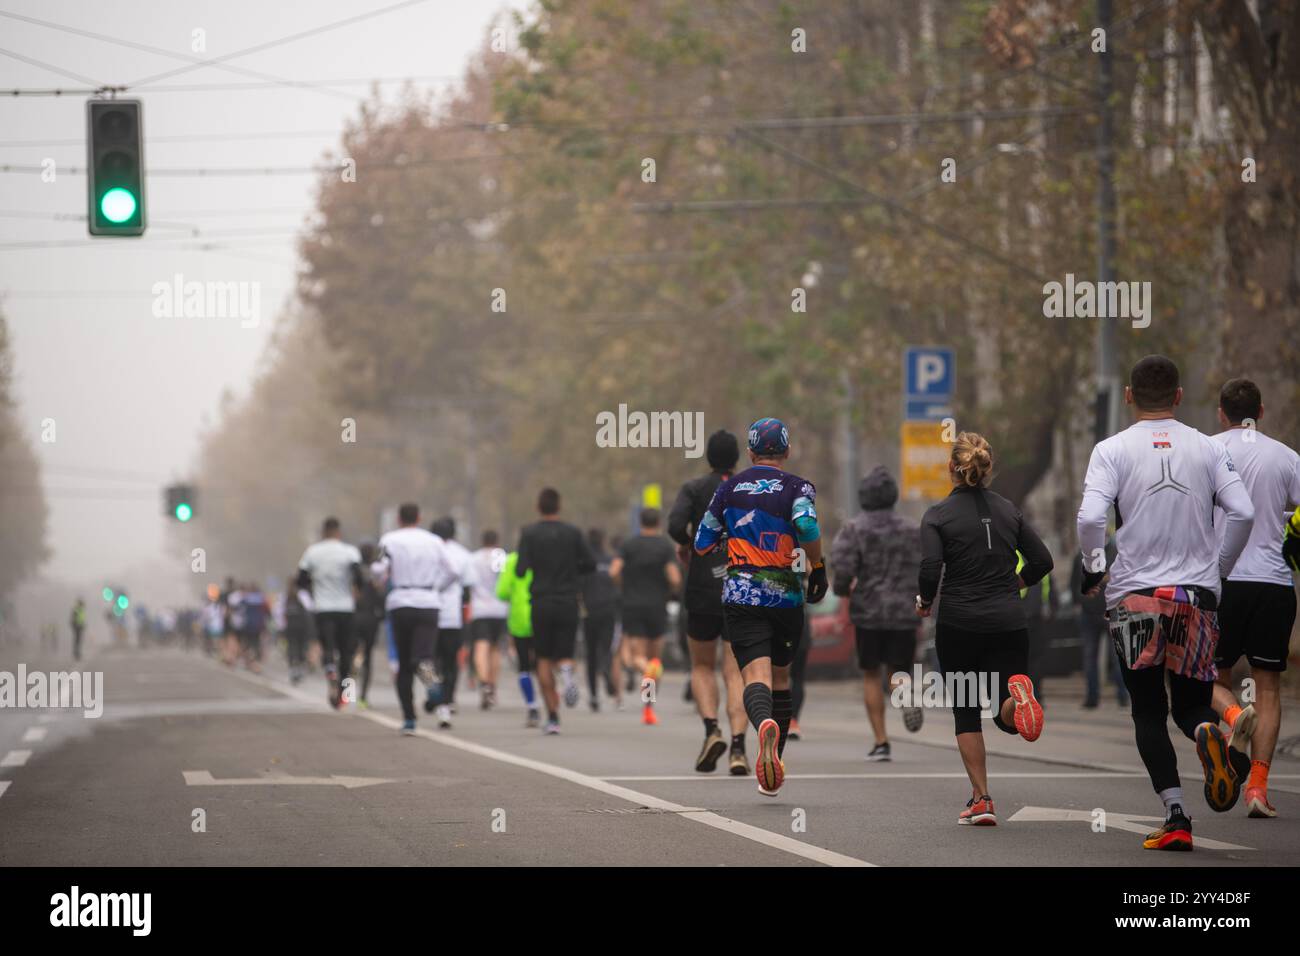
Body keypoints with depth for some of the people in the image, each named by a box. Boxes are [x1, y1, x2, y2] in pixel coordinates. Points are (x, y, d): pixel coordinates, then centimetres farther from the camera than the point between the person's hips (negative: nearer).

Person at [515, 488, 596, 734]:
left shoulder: (529, 534, -3)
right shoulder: (573, 533, 2)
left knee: (544, 660, 8)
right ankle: (567, 671, -29)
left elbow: (520, 571, -9)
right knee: (564, 655, 9)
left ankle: (553, 716, -1)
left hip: (541, 603, -1)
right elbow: (590, 564, 0)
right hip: (568, 602, 1)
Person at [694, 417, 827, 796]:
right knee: (780, 676, 17)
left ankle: (765, 724, -45)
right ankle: (772, 767, 21)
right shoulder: (797, 487, 0)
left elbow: (701, 544, 12)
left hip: (740, 595, 0)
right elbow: (807, 525, -22)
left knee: (756, 675, -12)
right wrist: (817, 567, -9)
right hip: (786, 596, 0)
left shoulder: (730, 488, 8)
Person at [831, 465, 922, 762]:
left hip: (867, 613, -1)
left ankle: (881, 741, 9)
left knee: (871, 675, 14)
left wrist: (843, 589, 6)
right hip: (903, 614, 1)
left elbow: (842, 568, -15)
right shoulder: (910, 529, 5)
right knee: (898, 673, 9)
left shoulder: (854, 528, -4)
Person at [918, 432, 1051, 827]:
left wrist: (925, 601, 4)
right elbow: (1042, 560, 5)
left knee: (966, 712, 10)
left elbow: (931, 570, -16)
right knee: (1005, 713, 8)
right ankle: (1017, 696, -29)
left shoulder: (938, 515, -5)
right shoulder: (1008, 510, 7)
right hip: (1007, 621, 3)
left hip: (959, 624, -2)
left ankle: (981, 799, 3)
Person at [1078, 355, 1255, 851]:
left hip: (1135, 592, -2)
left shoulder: (1113, 449, -3)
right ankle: (1211, 736, -24)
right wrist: (1218, 568, 11)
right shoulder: (1208, 448, 4)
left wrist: (1093, 569, 3)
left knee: (1149, 712, 7)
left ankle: (1175, 815, -5)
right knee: (1192, 704, 12)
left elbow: (1090, 517, -15)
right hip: (1198, 594, 2)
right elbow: (1243, 513, -3)